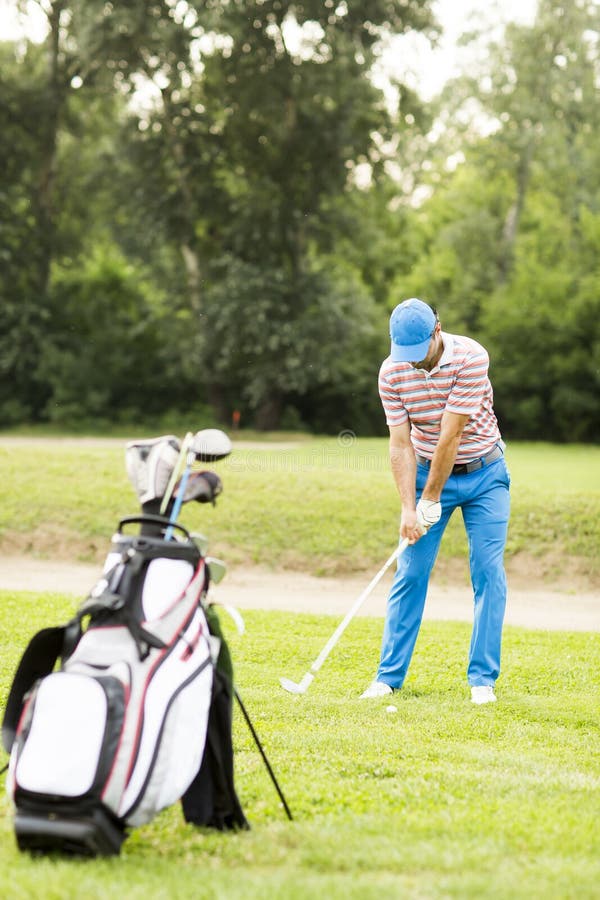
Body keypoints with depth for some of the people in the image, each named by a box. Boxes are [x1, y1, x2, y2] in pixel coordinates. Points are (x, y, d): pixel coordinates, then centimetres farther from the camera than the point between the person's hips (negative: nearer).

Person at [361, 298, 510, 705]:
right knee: (411, 572, -2)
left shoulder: (470, 357, -25)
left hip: (483, 472, -2)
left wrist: (431, 500, -20)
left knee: (488, 571, -6)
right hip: (427, 471, 2)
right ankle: (390, 674, 4)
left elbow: (450, 436, -23)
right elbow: (400, 443, -11)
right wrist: (408, 508, -18)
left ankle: (483, 678, -1)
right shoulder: (392, 372, -14)